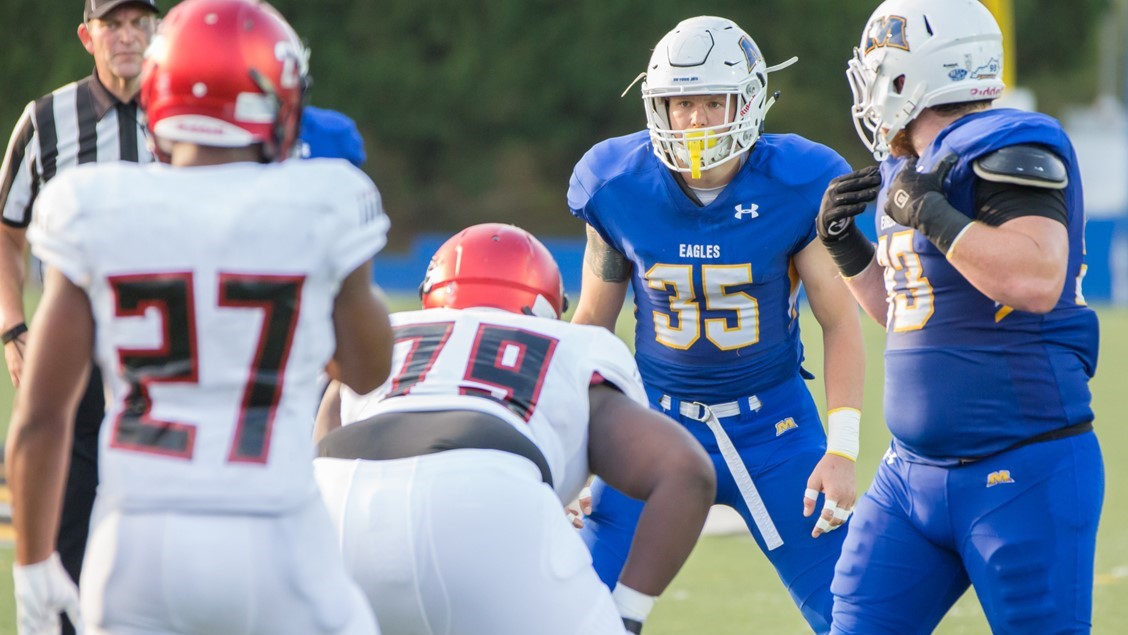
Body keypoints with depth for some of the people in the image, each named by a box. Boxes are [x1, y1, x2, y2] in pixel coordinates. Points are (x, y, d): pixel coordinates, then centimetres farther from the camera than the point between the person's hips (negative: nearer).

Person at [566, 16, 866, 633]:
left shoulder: (797, 187, -14)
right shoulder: (620, 187, -10)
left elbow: (840, 322, -6)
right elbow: (592, 320, 4)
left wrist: (842, 452, -12)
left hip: (771, 420, -1)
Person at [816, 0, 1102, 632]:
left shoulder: (1009, 151, -14)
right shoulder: (911, 171, 13)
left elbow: (1036, 281, -30)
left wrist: (930, 212, -22)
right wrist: (846, 248, 10)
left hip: (1023, 475, -9)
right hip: (914, 471, 9)